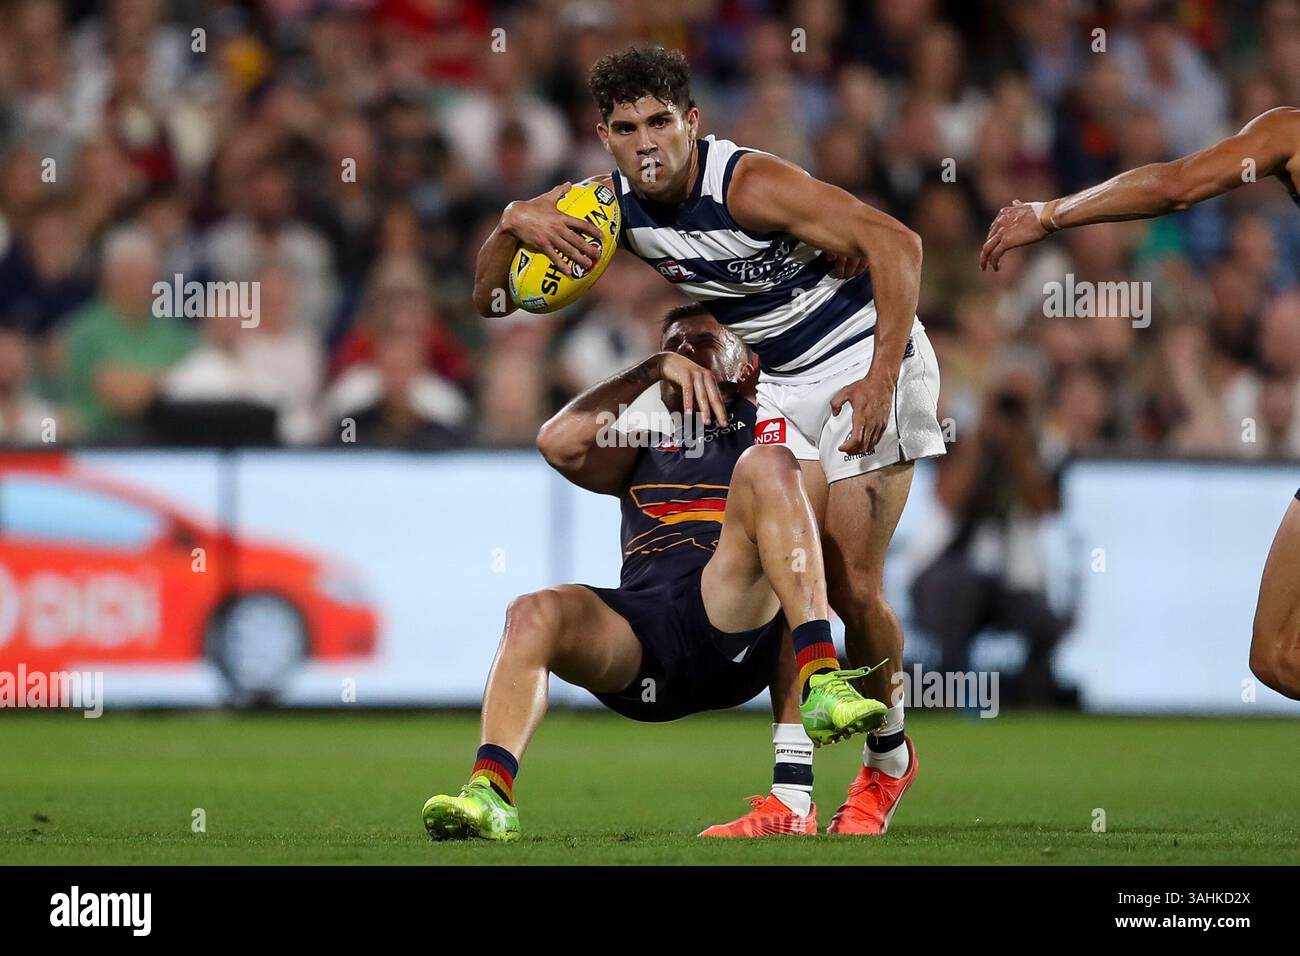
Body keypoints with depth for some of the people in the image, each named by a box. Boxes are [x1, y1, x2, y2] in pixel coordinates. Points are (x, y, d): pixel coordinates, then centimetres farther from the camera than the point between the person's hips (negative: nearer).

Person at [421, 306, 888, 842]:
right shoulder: (643, 451, 35)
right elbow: (559, 442, 15)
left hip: (736, 635, -2)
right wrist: (655, 368, 13)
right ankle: (490, 796, -40)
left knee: (763, 464, -26)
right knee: (533, 614, -28)